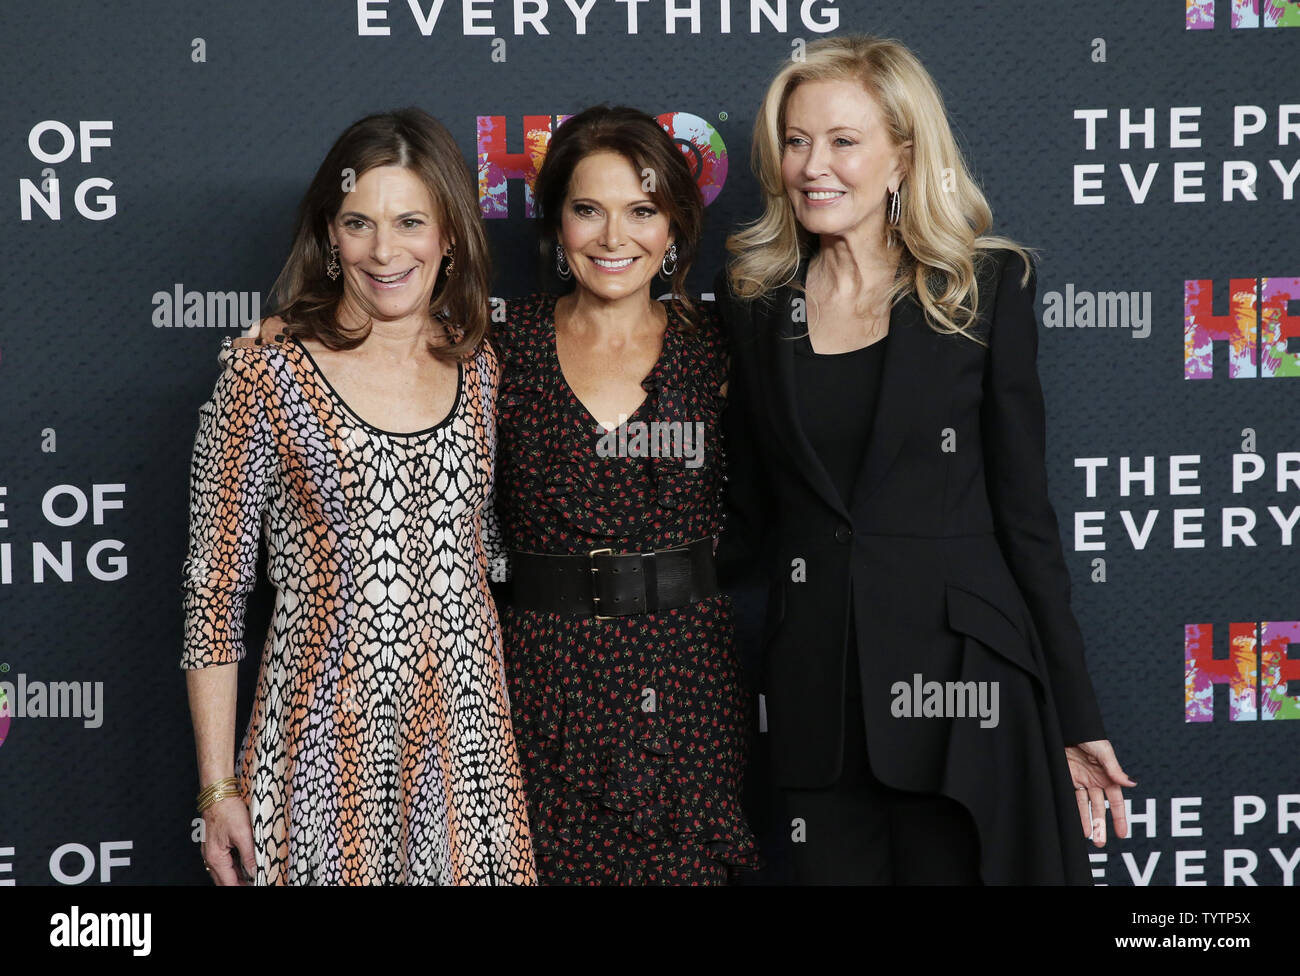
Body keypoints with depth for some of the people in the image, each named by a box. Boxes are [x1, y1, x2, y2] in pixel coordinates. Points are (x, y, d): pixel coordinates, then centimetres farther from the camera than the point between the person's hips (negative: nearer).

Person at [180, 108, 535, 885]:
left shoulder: (477, 369, 6)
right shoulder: (268, 372, -7)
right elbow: (216, 588, -5)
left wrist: (501, 729, 13)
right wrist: (219, 789, -7)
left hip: (465, 740, 4)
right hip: (328, 742, -4)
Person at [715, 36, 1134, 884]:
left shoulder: (984, 288, 0)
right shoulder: (755, 298, 7)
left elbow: (1023, 506, 0)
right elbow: (751, 511, 13)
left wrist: (1077, 717, -1)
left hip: (960, 679, -2)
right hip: (814, 684, 2)